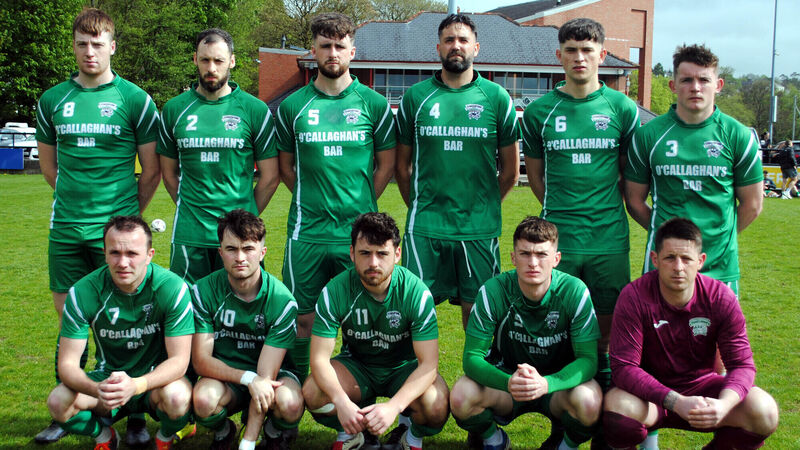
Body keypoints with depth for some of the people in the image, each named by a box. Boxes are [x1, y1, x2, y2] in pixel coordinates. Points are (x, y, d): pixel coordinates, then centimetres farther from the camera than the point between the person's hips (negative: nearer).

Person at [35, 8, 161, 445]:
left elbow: (152, 169, 3)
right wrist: (77, 200, 14)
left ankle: (134, 413, 10)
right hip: (65, 228, 4)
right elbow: (48, 163, 19)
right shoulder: (52, 100, 8)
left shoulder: (135, 99, -1)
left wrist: (127, 211, 5)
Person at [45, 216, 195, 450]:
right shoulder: (83, 292, -15)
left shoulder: (173, 288, -21)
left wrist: (136, 385, -41)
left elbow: (179, 360, -21)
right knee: (58, 402, -26)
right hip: (108, 377, 2)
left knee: (177, 396, -35)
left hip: (156, 380, -2)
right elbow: (67, 363, -15)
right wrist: (96, 389, -38)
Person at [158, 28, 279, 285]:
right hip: (188, 234, 2)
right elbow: (169, 172, 16)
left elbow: (269, 177, 5)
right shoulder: (174, 109, 8)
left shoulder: (255, 110, 1)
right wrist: (191, 209, 10)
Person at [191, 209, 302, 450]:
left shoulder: (282, 301, -18)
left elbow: (265, 374, -21)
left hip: (272, 374, -1)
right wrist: (248, 378, -33)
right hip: (223, 375, 1)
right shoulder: (204, 292, -13)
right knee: (203, 399, -33)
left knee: (290, 404, -34)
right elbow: (200, 360, -14)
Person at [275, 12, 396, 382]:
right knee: (303, 317, 7)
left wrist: (362, 205, 3)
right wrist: (311, 200, 6)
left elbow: (387, 163, 9)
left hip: (359, 231, -1)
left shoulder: (373, 104, 4)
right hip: (306, 231, 1)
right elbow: (285, 166, 14)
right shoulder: (292, 106, 7)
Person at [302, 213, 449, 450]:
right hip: (357, 365, 2)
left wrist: (393, 406, -42)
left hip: (405, 367, -1)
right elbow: (319, 358, -22)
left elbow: (428, 363, -25)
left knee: (437, 408, -32)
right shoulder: (335, 292, -21)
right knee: (312, 393, -28)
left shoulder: (417, 293, -24)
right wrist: (342, 401, -41)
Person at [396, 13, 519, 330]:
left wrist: (483, 207, 10)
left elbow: (510, 171, 9)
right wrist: (419, 208, 8)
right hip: (424, 229, 0)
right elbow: (402, 166, 11)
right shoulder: (415, 97, 4)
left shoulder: (497, 98, 3)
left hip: (479, 229, 0)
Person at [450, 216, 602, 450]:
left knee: (589, 401, -33)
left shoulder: (575, 292, -19)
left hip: (558, 381, 0)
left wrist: (546, 383, -40)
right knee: (461, 396, -28)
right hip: (505, 377, 1)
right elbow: (472, 356, -18)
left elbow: (588, 359, -19)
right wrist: (508, 383, -40)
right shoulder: (493, 292, -18)